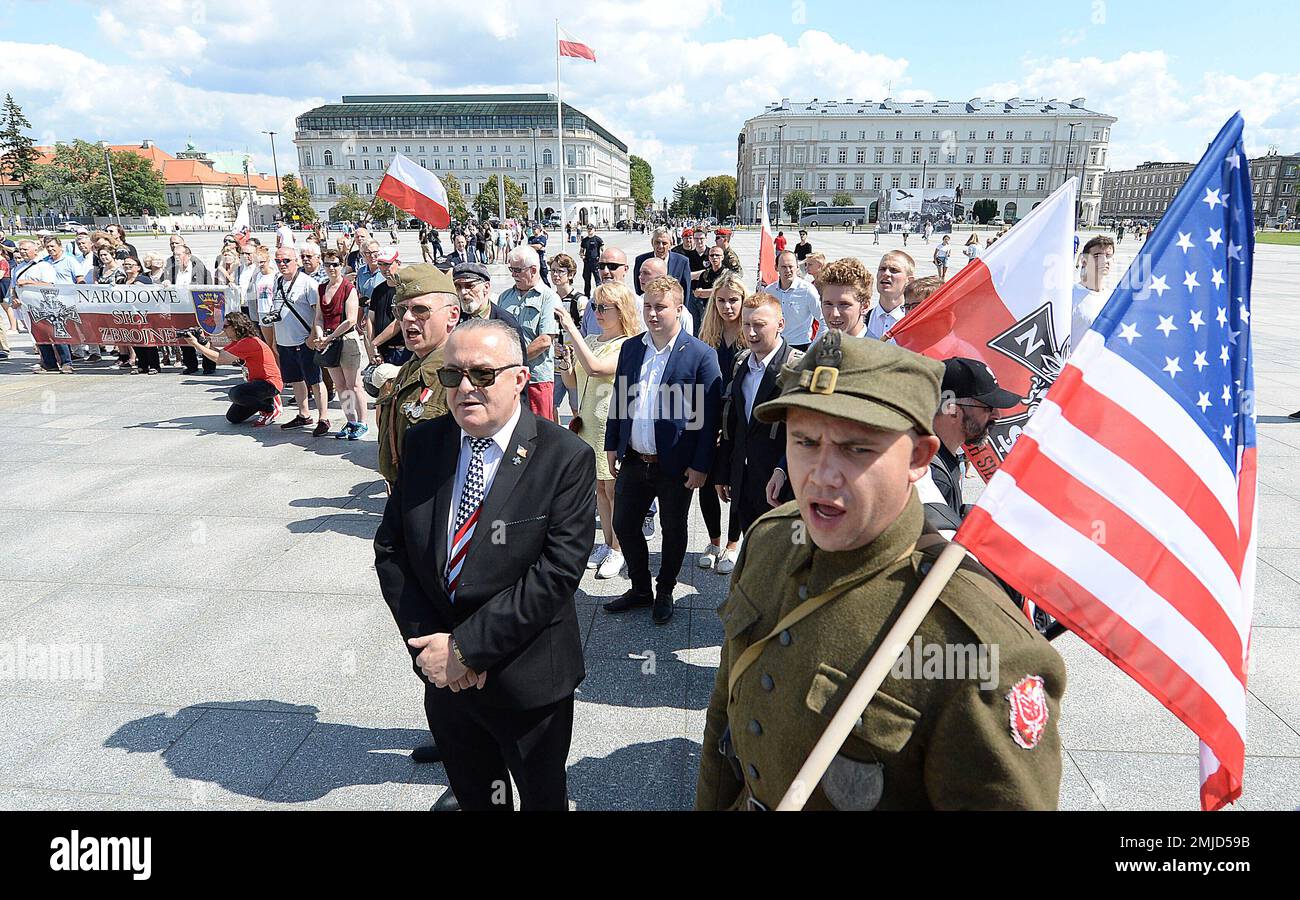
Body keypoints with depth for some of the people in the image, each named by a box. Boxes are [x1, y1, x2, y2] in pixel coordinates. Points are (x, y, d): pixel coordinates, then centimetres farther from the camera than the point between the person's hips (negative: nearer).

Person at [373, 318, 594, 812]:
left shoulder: (566, 457, -17)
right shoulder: (423, 443, -2)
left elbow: (557, 572, -22)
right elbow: (390, 549, 0)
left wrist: (466, 647, -21)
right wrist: (427, 641, -11)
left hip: (527, 679, -4)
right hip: (443, 675, 4)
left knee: (543, 797, 19)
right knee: (473, 795, 25)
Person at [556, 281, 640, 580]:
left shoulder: (628, 347, -13)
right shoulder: (589, 341, 9)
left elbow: (595, 368, -30)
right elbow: (572, 383, 14)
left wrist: (571, 328, -25)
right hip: (588, 423, 7)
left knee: (614, 490, 3)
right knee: (599, 488, 15)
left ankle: (617, 550, 16)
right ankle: (607, 544, 28)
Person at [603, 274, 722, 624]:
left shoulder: (701, 355, -11)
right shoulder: (630, 348, 5)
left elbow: (710, 415, -11)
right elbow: (618, 398, 12)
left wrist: (701, 465, -13)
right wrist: (612, 445, 9)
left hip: (675, 465, -5)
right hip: (633, 460, 5)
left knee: (673, 530, 12)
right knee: (624, 524, 13)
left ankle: (664, 594, 33)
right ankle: (640, 590, 34)